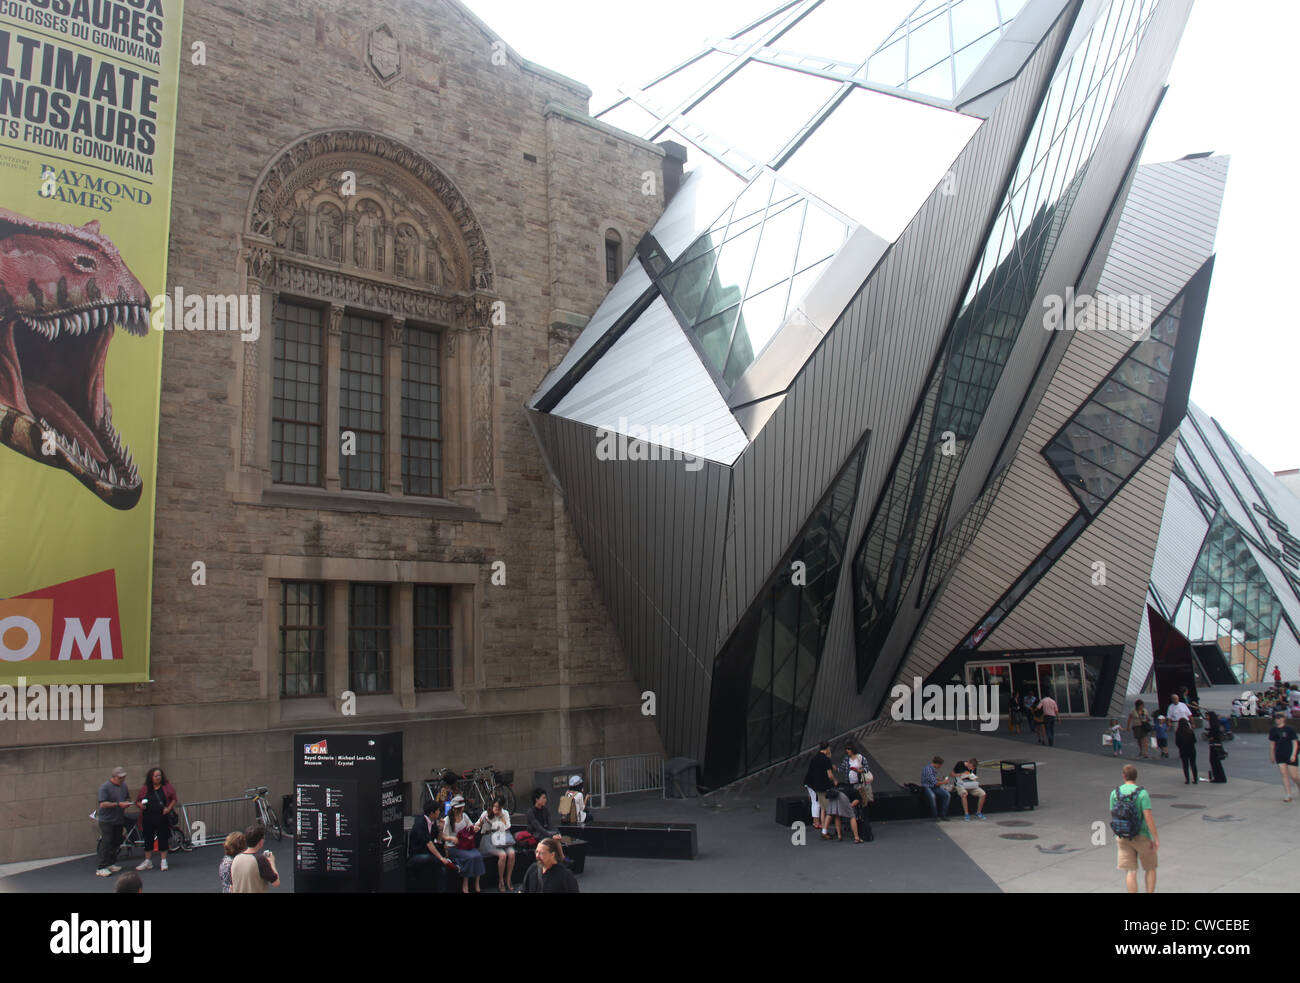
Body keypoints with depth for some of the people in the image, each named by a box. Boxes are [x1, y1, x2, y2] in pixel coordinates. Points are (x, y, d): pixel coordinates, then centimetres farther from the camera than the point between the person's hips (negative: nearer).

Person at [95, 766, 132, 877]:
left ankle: (111, 864, 22)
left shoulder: (123, 785, 10)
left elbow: (128, 798, 24)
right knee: (106, 843, -10)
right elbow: (102, 804, -19)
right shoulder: (105, 787, -12)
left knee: (116, 843, 11)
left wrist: (127, 803, 1)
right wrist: (118, 804, -22)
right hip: (106, 821, -7)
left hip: (119, 820, 7)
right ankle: (101, 868, -7)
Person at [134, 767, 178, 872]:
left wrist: (169, 808, -11)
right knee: (148, 839, 9)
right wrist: (140, 805, -9)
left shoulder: (167, 786, 1)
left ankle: (163, 861, 14)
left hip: (162, 818, -2)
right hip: (148, 819, 2)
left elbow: (174, 799, 3)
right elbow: (138, 800, 13)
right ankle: (147, 862, 22)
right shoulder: (145, 788, 6)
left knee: (163, 839, 3)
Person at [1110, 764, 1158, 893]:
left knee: (1130, 872, 4)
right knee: (1150, 869, 16)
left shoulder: (1114, 793, -1)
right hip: (1142, 836, -2)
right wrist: (1156, 839, -11)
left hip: (1123, 837, 2)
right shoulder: (1142, 793, -12)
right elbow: (1148, 817, -17)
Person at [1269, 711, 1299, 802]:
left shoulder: (1290, 729, -8)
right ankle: (1288, 795, -1)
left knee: (1294, 776, -1)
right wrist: (1272, 756, 16)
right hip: (1280, 756, 4)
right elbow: (1272, 743, 13)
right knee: (1284, 775, -3)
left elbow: (1295, 742, -8)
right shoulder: (1273, 730, 4)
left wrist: (1293, 755, -16)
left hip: (1290, 756, -4)